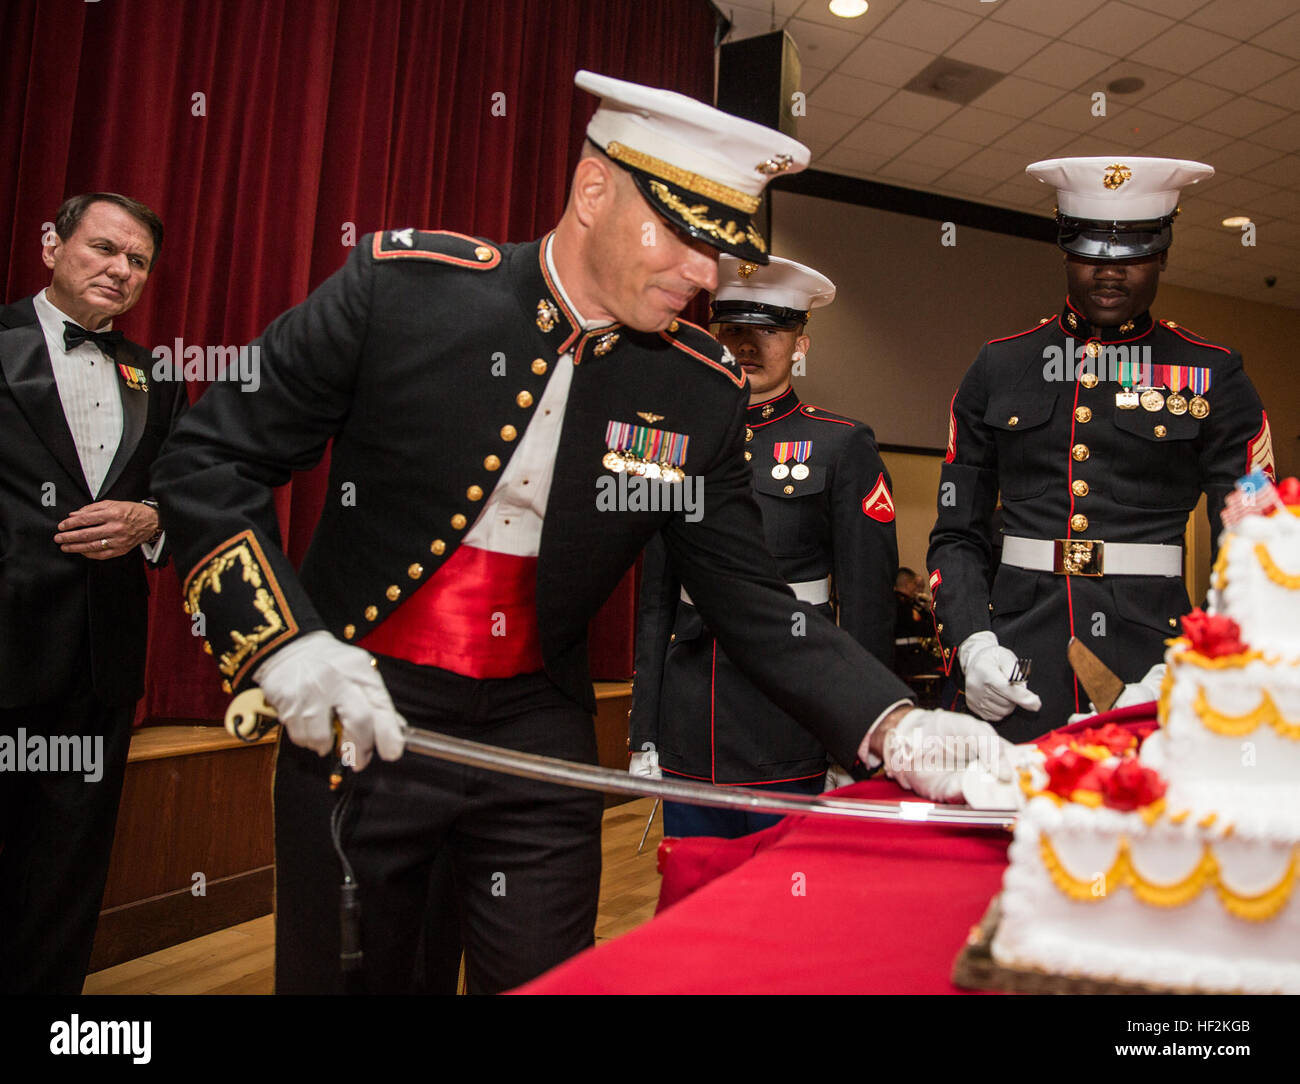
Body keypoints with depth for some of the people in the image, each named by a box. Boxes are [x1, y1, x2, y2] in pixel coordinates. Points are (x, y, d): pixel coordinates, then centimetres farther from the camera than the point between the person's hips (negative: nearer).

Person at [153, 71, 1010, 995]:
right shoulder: (404, 283, -13)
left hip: (539, 734, 2)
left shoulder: (702, 391, -6)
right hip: (357, 720, -1)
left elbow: (752, 601, -2)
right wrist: (284, 646, -19)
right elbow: (210, 460, -7)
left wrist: (896, 727, -15)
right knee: (350, 971, 16)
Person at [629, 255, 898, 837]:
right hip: (690, 735, 4)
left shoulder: (842, 445, -2)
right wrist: (644, 735, 8)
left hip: (792, 720, -3)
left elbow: (867, 603, -5)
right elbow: (656, 599, 10)